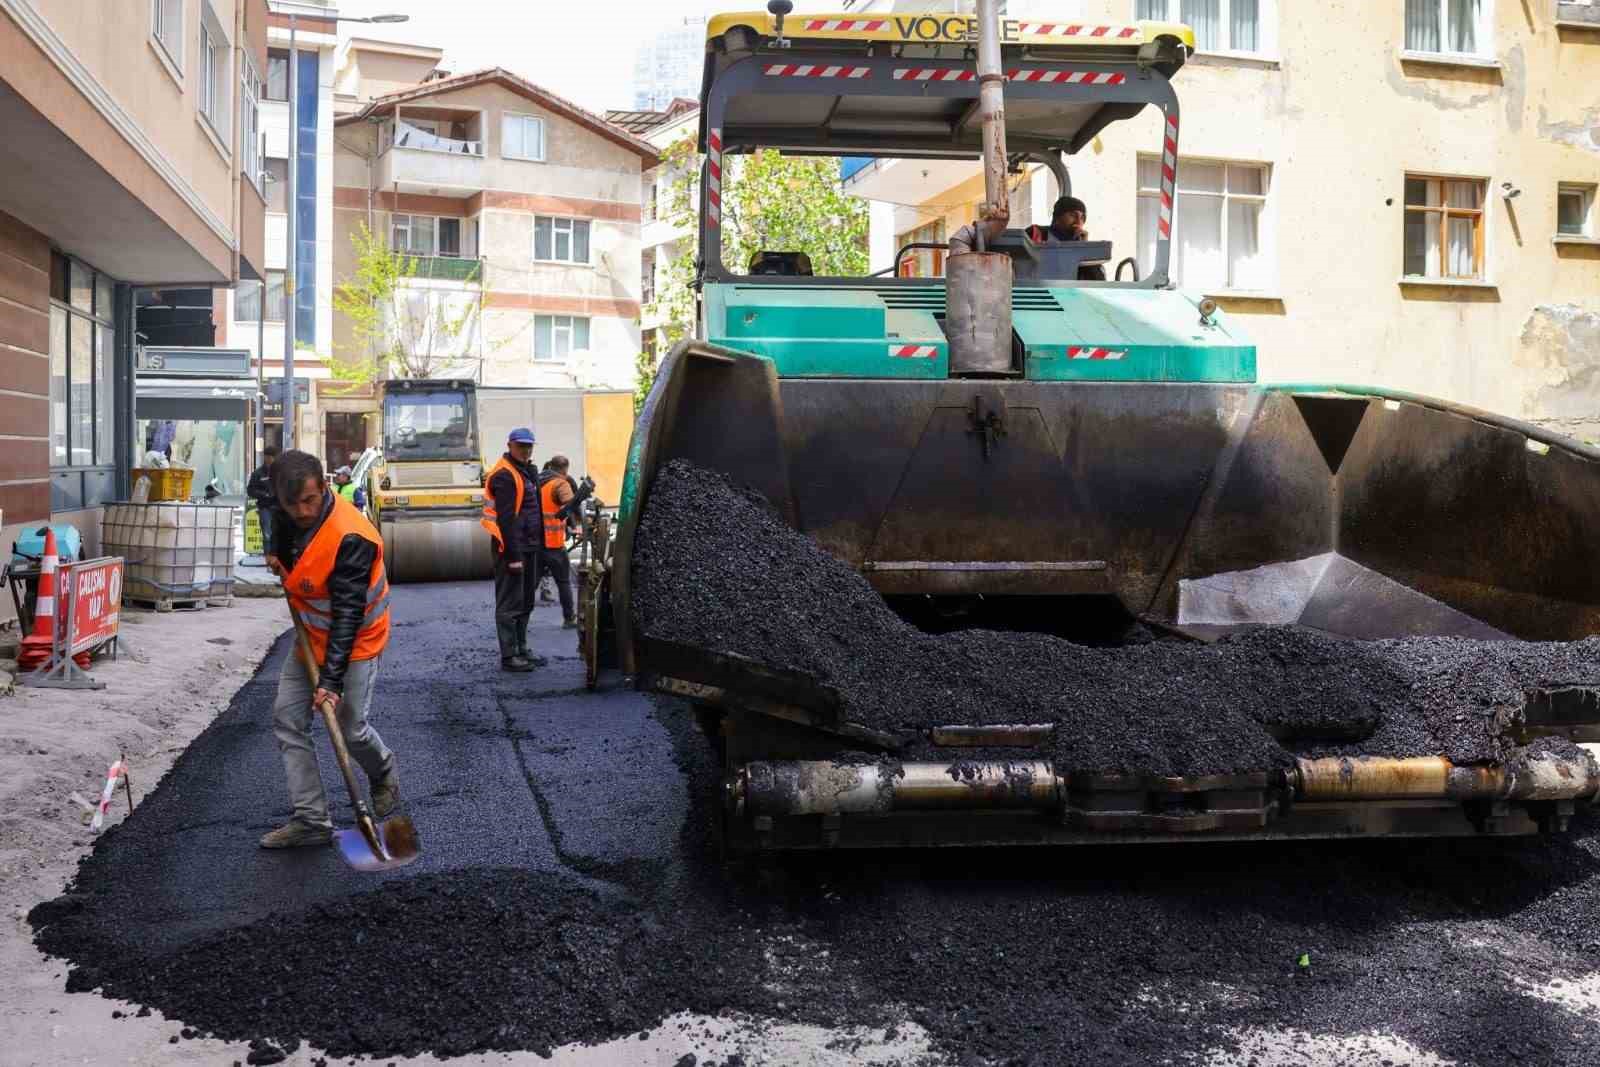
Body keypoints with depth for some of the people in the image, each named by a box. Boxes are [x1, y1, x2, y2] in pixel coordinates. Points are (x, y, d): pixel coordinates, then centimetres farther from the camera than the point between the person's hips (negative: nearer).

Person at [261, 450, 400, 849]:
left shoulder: (351, 538, -32)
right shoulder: (289, 514, -9)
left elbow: (348, 615, -31)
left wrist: (331, 679, -34)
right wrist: (277, 553, 6)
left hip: (355, 641, -7)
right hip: (312, 635, 7)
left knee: (351, 730, -3)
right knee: (287, 719, 0)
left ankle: (384, 773, 33)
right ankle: (311, 819, 3)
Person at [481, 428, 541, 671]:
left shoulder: (526, 471, 16)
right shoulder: (505, 475, -15)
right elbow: (506, 519, -21)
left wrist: (535, 547, 19)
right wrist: (513, 556, -23)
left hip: (528, 548, 10)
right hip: (512, 549, -10)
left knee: (526, 602, 17)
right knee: (510, 604, -6)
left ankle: (521, 648, 27)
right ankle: (509, 656, -4)